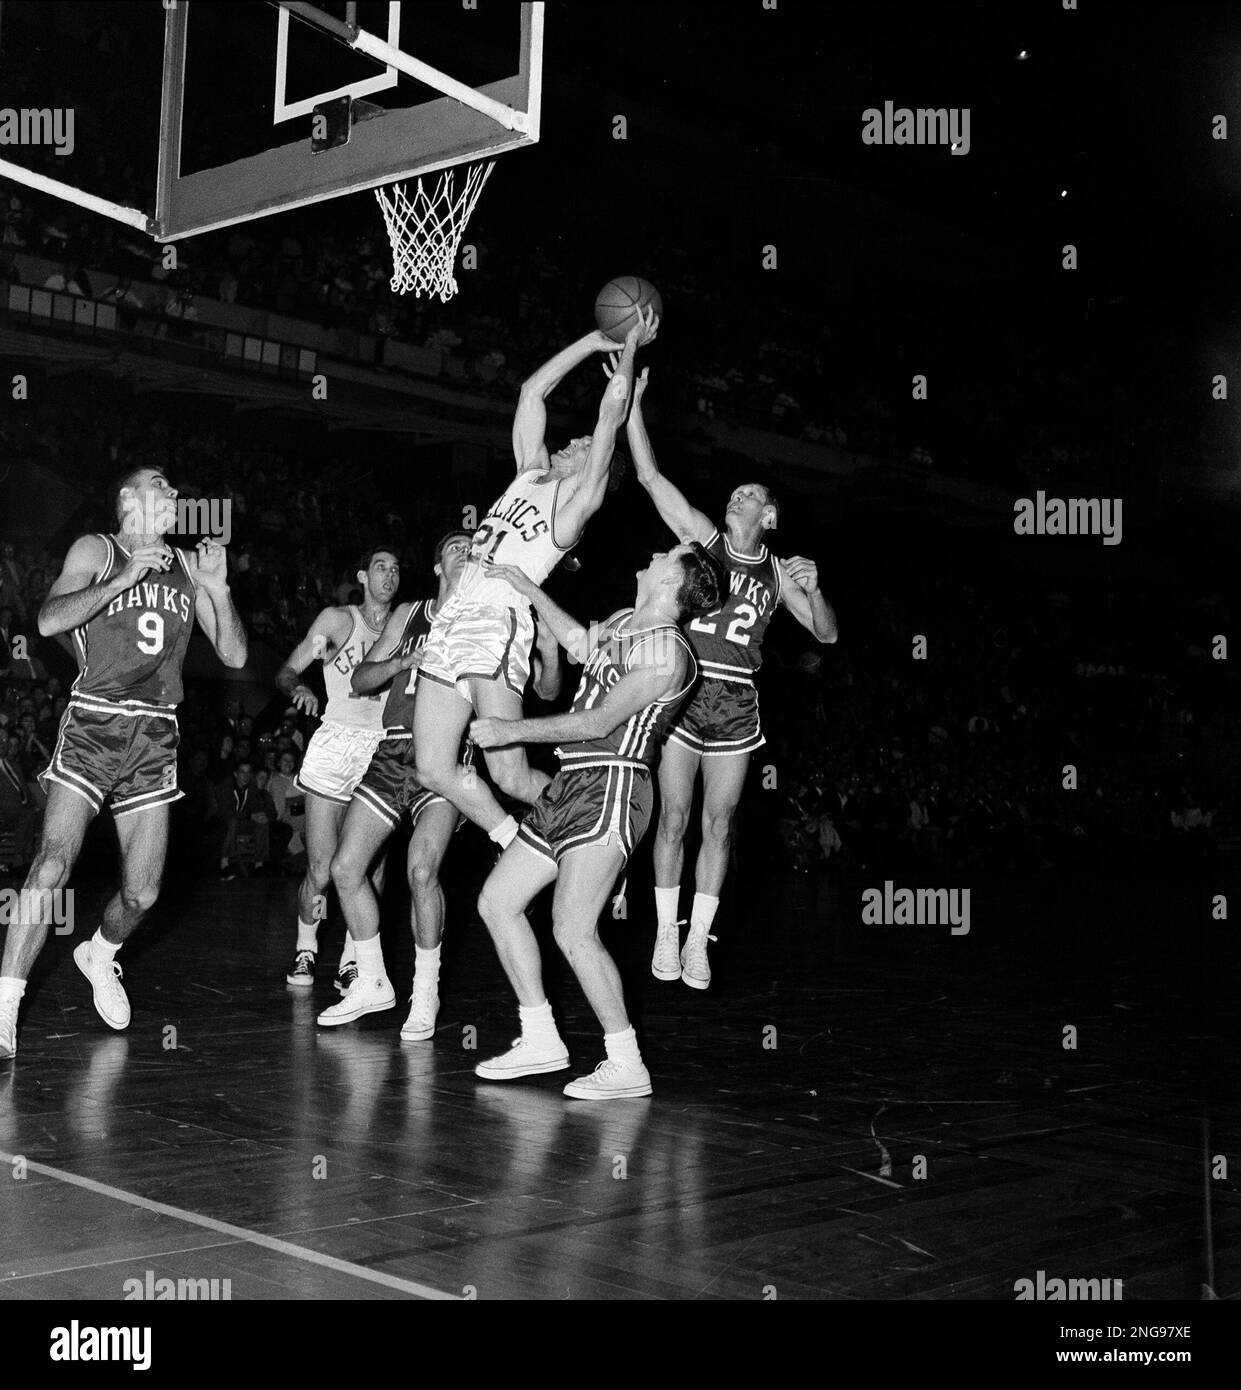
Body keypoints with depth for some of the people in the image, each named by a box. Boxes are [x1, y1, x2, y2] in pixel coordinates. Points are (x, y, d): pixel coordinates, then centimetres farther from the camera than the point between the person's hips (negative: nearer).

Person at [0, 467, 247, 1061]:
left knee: (143, 892, 4)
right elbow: (49, 620, -12)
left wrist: (217, 588, -1)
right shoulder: (97, 551, 5)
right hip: (95, 723, -4)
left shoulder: (187, 565, 16)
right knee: (53, 863, -19)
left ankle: (99, 955, 36)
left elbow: (234, 656, 13)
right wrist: (128, 577, -17)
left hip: (155, 736, 4)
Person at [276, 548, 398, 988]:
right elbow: (287, 671, 8)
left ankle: (352, 960, 11)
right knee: (321, 872, -4)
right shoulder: (337, 619, 8)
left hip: (385, 751, 2)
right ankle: (305, 950, 20)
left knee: (370, 871, -6)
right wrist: (298, 688, -13)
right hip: (336, 744, -1)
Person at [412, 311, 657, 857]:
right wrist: (596, 341, 33)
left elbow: (613, 406, 6)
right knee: (434, 771, -1)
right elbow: (533, 390, 30)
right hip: (454, 617, 7)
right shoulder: (531, 471, 25)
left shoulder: (582, 494, 7)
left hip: (499, 619, -7)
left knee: (510, 775, -15)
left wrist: (631, 346, 19)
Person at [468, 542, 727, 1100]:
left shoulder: (666, 651, -12)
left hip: (610, 787, -10)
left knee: (572, 929, -19)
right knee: (497, 901, 9)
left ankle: (626, 1065, -9)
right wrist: (526, 587, 36)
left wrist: (514, 730, -12)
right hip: (572, 783, 10)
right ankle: (541, 1040, 15)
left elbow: (598, 724, -16)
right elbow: (578, 642, 38)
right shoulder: (623, 622, 16)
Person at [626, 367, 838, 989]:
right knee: (674, 818, -2)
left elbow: (827, 634, 9)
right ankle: (666, 932, 10)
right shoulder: (704, 537, 5)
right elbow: (650, 476, -2)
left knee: (719, 825, 3)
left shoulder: (778, 571, 9)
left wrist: (813, 589, -10)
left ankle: (698, 939, 11)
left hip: (736, 703, 2)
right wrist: (631, 403, -8)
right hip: (684, 688, -2)